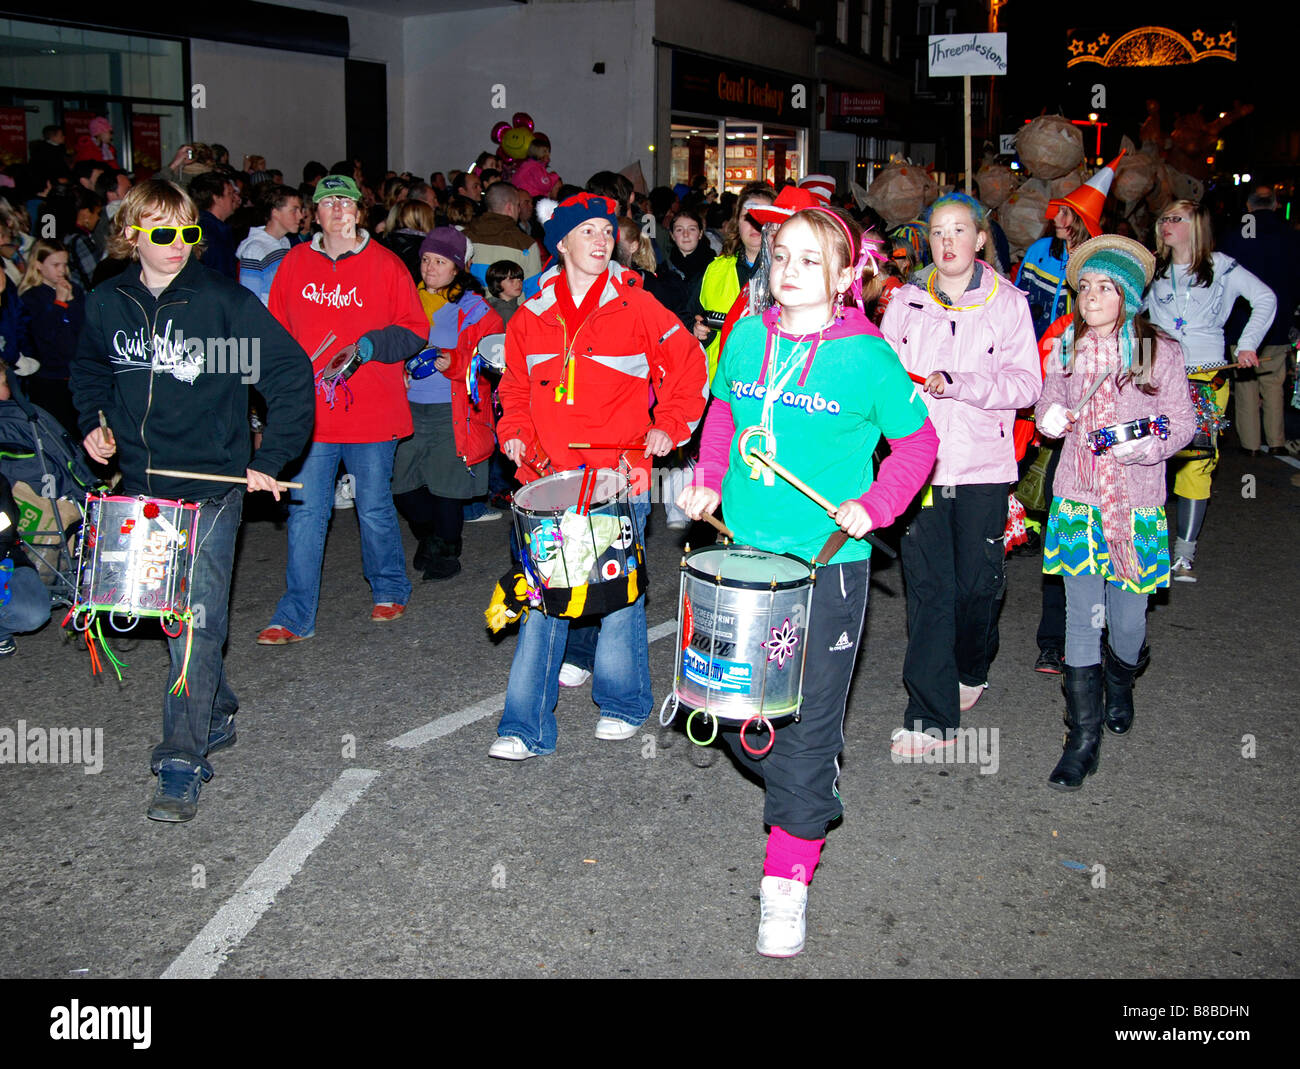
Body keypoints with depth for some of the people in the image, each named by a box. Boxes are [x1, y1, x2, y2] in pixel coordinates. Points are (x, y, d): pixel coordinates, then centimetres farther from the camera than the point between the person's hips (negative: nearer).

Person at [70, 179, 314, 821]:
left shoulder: (224, 301, -9)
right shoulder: (105, 305, 4)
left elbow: (292, 374, -6)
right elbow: (90, 371, 24)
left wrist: (269, 461, -9)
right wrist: (94, 424, 6)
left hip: (212, 486, -5)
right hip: (143, 488, 5)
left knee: (196, 622, -8)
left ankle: (183, 761, -3)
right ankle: (217, 715, 35)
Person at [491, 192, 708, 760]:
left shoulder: (635, 307, -1)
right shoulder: (531, 317, 8)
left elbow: (687, 366, 6)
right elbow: (515, 386, 21)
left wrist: (668, 427, -3)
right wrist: (514, 431, 5)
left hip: (620, 475, -2)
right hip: (549, 477, 2)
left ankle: (622, 704, 26)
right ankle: (526, 727, 5)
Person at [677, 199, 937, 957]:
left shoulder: (867, 356, -11)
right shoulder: (746, 338, 2)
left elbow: (917, 438, -1)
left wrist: (873, 505, -14)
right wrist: (710, 482, 5)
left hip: (827, 562, -5)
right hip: (742, 551, 5)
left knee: (807, 721, 1)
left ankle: (789, 878, 17)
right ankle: (811, 795, 42)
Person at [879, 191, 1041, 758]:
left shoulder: (1008, 303, 2)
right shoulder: (905, 301, 8)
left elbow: (1026, 383, -5)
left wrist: (960, 385, -19)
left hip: (982, 465, -1)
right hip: (919, 462, 1)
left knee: (977, 583, 5)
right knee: (927, 588, -2)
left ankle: (972, 669, 36)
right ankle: (931, 715, 3)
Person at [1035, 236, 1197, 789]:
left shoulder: (1160, 351, -2)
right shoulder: (1066, 350, 7)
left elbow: (1181, 421, -1)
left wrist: (1145, 445, -21)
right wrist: (1050, 414, -6)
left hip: (1137, 501, -1)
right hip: (1076, 498, 1)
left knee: (1128, 619, 6)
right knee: (1081, 617, -2)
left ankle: (1119, 686, 41)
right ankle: (1082, 738, 6)